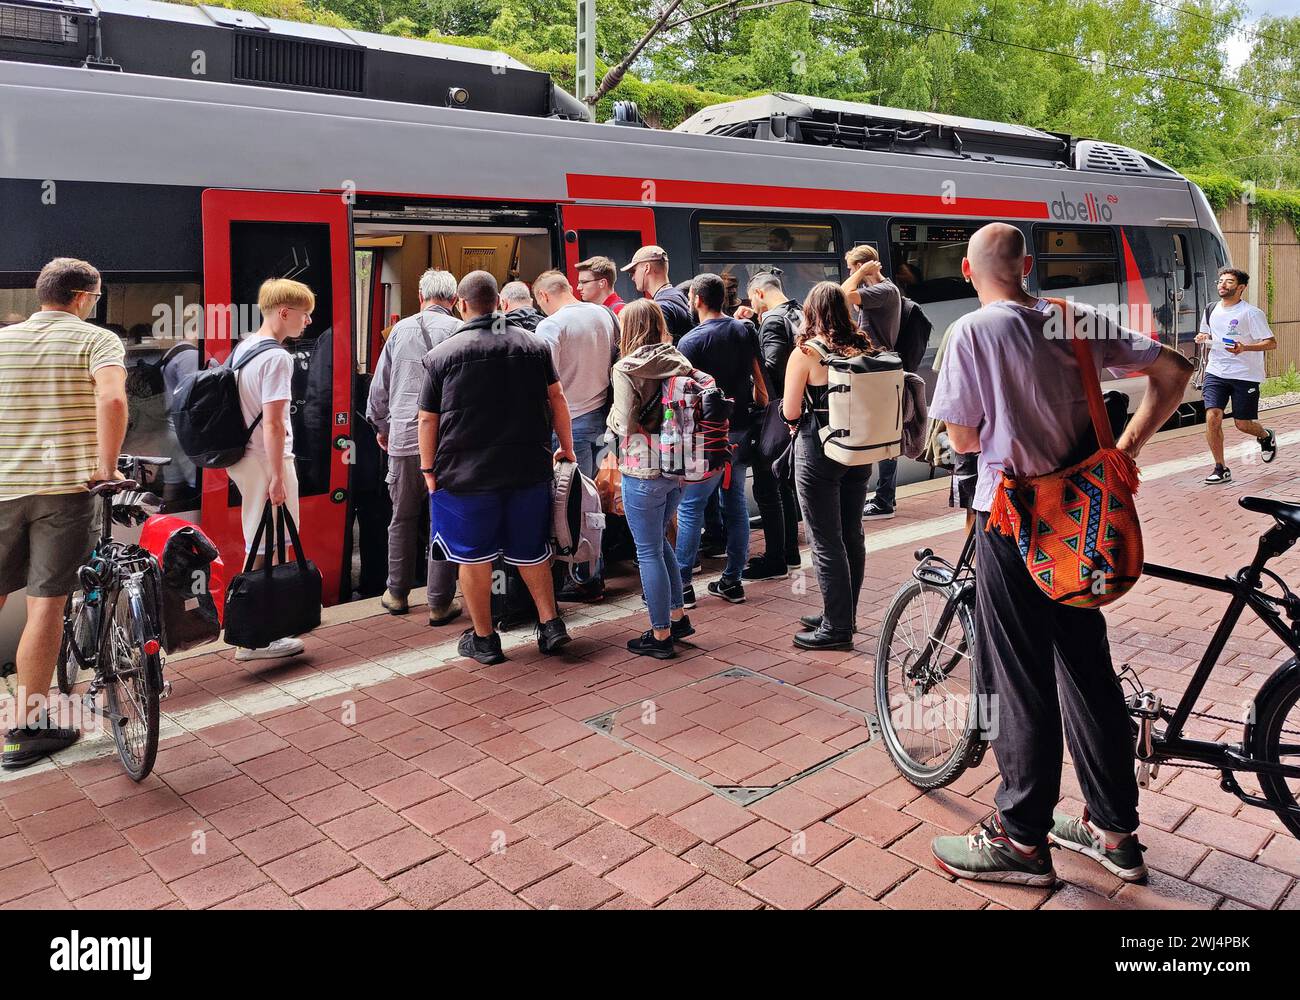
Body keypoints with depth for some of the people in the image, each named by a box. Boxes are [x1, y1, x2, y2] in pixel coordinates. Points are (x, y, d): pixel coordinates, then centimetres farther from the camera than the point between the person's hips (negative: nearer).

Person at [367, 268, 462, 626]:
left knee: (403, 519, 16)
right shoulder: (460, 331, -4)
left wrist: (380, 425, 28)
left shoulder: (400, 329, 7)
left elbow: (379, 385, 14)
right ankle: (440, 603, 7)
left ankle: (397, 593, 26)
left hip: (403, 439, 3)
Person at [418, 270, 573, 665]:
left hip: (467, 474, -3)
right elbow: (557, 400, 6)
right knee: (530, 550, 17)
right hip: (530, 469, 3)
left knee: (474, 555, 9)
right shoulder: (534, 345, 3)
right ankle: (551, 623, 18)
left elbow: (428, 419, -2)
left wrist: (429, 470, 8)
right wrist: (567, 448, 17)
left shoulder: (442, 354, -4)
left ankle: (483, 638, 17)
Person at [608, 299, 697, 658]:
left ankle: (661, 635, 11)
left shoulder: (626, 369, -12)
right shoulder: (677, 361, 4)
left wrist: (612, 413, 5)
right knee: (658, 541, 23)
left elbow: (625, 424, -15)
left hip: (644, 470, -7)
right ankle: (678, 615, 29)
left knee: (649, 552, 3)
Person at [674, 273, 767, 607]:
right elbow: (760, 380, 11)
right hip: (741, 428, 6)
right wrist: (763, 407, 23)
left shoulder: (692, 341, -11)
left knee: (690, 507, 0)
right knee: (736, 503, 11)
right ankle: (732, 580, 17)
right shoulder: (746, 332, 6)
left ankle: (682, 584, 2)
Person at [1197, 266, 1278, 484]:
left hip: (1245, 375, -4)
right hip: (1216, 373, 4)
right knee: (1212, 417, -13)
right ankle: (1221, 469, -3)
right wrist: (1202, 338, 3)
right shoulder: (1211, 311, 9)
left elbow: (1272, 343, -9)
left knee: (1242, 424, 2)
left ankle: (1266, 437, 40)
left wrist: (1245, 348, -26)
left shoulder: (1251, 313, -8)